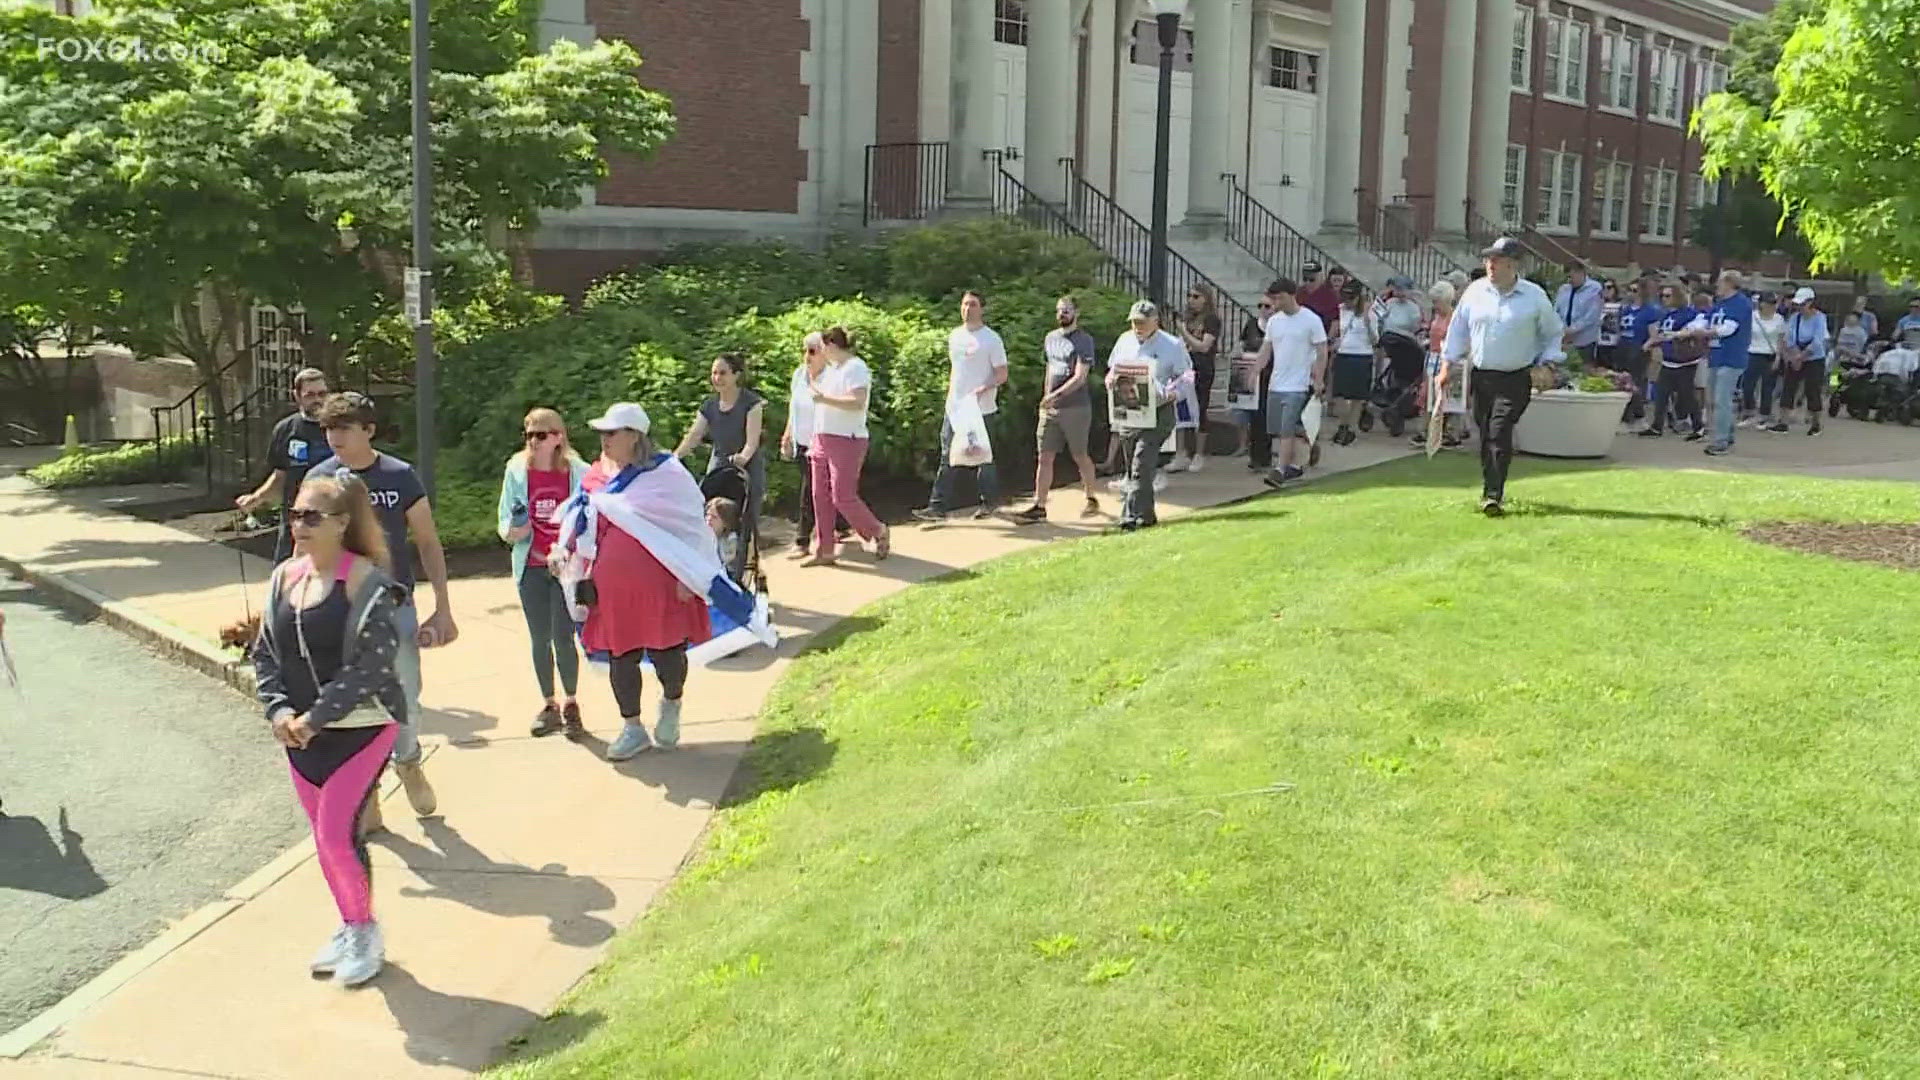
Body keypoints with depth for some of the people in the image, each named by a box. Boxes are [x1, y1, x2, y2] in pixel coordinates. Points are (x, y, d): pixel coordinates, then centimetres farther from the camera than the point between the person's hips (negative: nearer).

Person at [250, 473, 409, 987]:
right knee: (324, 834, 15)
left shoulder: (367, 583, -16)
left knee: (336, 832, -9)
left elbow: (373, 666, -20)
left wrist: (316, 717, -20)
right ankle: (350, 928, 33)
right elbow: (265, 653, 8)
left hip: (361, 728, -6)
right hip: (302, 732, 7)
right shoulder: (285, 577, 4)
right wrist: (279, 710, -7)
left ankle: (365, 932, 13)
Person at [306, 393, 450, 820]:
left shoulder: (400, 477, -6)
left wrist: (443, 607, -2)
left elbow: (428, 543, 0)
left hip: (395, 606, -1)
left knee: (405, 700, 3)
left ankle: (408, 762, 32)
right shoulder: (320, 479, -2)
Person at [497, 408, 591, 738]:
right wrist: (512, 532, -15)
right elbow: (505, 518, 6)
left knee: (563, 637, -4)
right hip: (531, 567, 3)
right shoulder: (517, 471, 0)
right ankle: (548, 705, 25)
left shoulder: (578, 472, -5)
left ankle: (571, 704, 15)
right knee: (539, 638, 11)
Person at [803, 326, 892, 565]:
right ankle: (824, 551, 13)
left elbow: (857, 402, -25)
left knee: (843, 497, -10)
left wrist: (824, 398, -23)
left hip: (846, 441, -9)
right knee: (820, 497, 7)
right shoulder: (830, 369, 18)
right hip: (822, 440, 9)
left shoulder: (855, 367, -11)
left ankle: (879, 533, 12)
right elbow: (814, 389, 34)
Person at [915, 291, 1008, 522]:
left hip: (980, 409, -6)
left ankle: (990, 501, 21)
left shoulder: (991, 339, -7)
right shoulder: (954, 336, 13)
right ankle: (938, 507, 0)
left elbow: (1002, 374, -8)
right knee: (947, 458, 1)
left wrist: (983, 388, -24)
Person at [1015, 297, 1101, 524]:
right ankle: (1039, 506, 1)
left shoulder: (1084, 340, -8)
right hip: (1050, 409, 6)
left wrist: (1056, 395, -24)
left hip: (1076, 408, -6)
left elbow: (1080, 378, -16)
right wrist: (1045, 397, 14)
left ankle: (1091, 499, 24)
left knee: (1080, 456, 6)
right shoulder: (1051, 337, 13)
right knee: (1045, 457, 0)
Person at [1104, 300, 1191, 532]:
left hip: (1157, 413, -6)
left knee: (1141, 466, -15)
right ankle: (1146, 515, 23)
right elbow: (1112, 370, 22)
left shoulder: (1172, 345, -3)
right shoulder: (1124, 341, 12)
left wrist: (1172, 394, -20)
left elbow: (1185, 377, -1)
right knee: (1132, 467, 10)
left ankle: (1132, 516, -15)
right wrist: (1111, 381, -2)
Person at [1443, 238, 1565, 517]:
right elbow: (1458, 329, 13)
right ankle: (1490, 488, 25)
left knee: (1499, 434, -14)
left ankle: (1493, 495, -14)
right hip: (1479, 376, 4)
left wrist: (1547, 364, 0)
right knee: (1485, 435, 9)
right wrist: (1448, 366, 10)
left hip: (1515, 380, -4)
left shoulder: (1535, 297, -4)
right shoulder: (1475, 291, 3)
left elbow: (1553, 333, 10)